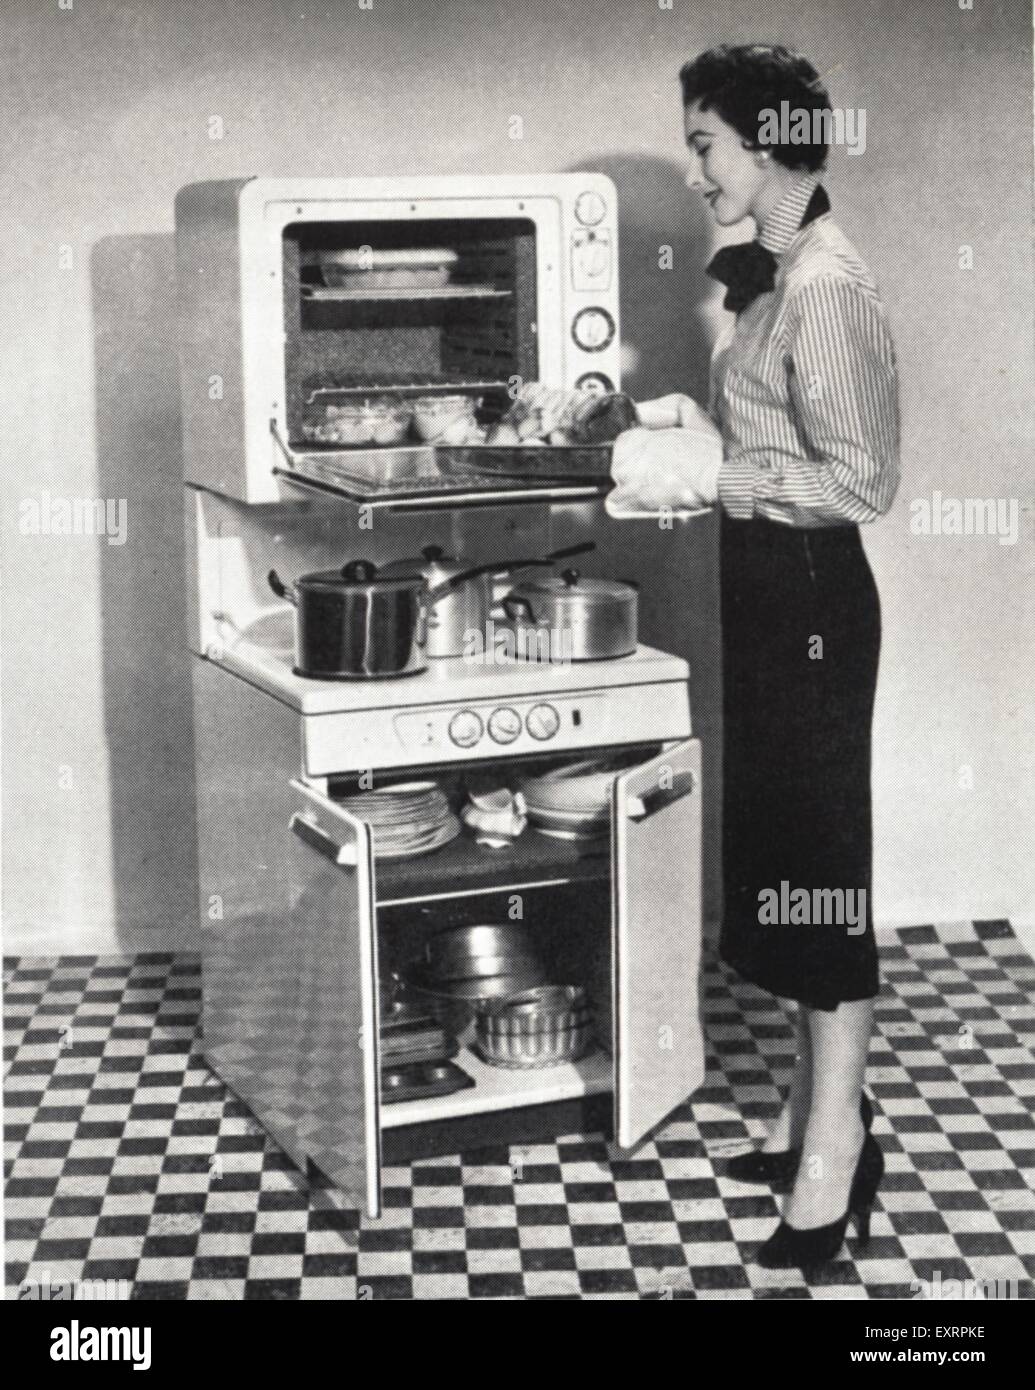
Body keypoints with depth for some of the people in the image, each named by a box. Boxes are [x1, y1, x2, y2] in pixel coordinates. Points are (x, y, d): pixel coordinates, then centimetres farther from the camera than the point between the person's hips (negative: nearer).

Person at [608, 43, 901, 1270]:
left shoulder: (826, 291, -18)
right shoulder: (772, 278, 11)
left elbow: (861, 481, -21)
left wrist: (710, 476, -18)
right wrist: (697, 429, 6)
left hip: (809, 598, -10)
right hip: (766, 590, 10)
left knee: (817, 867, -2)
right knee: (777, 855, 16)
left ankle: (835, 1149, 9)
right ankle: (818, 1107, 29)